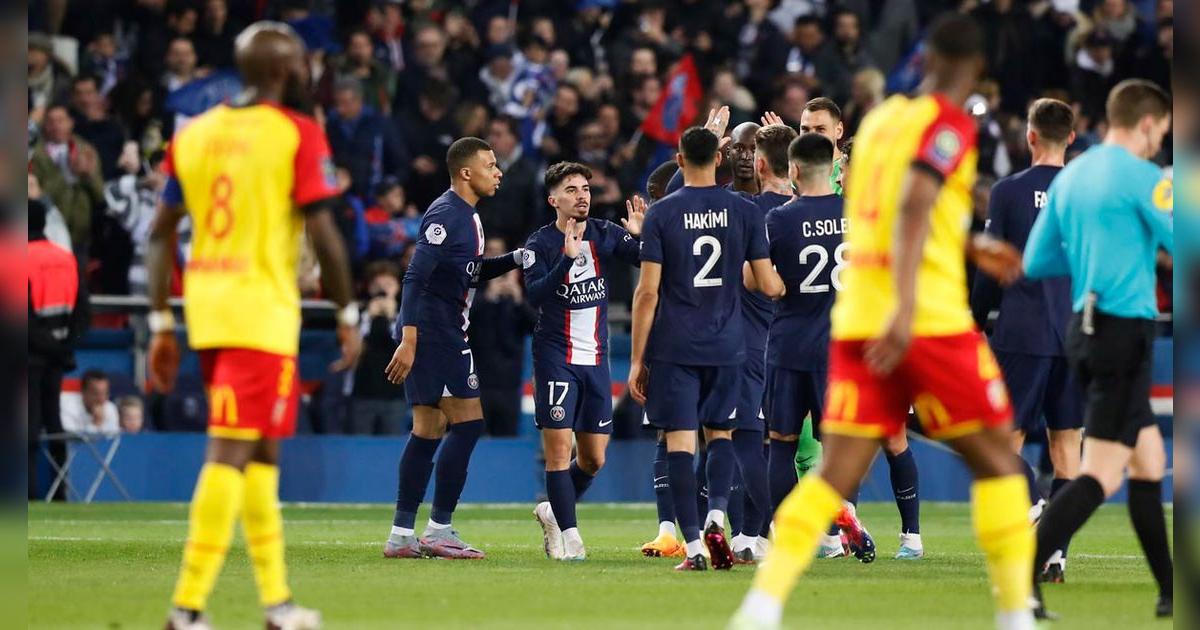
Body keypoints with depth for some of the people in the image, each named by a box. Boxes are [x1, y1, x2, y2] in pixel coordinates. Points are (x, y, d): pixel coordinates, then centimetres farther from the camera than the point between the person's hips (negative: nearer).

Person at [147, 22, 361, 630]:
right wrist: (347, 315, 1)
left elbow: (161, 233, 11)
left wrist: (161, 323, 15)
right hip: (261, 311, -7)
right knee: (231, 454, -8)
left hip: (206, 307, 7)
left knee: (261, 451, 18)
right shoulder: (297, 135, -6)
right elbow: (323, 234, -10)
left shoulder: (193, 134, 11)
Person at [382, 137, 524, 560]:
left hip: (447, 335, 10)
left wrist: (515, 259, 14)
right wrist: (409, 340, -25)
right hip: (432, 333, -10)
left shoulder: (468, 216, 16)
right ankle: (439, 530, -9)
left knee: (428, 431, 9)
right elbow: (415, 277, -20)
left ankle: (402, 535, 10)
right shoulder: (446, 215, -14)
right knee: (468, 422, -11)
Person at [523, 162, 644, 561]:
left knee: (594, 459, 9)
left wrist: (641, 235, -27)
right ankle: (569, 534, -3)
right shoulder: (540, 244, -6)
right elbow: (536, 296, -20)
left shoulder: (605, 235, 3)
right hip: (556, 358, -4)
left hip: (596, 359, 4)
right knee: (558, 449, -10)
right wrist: (567, 257, -32)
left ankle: (554, 512, 31)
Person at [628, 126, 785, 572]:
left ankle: (693, 546, -7)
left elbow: (647, 292, -6)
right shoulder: (745, 212, 0)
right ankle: (716, 516, -6)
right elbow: (769, 286, 0)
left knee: (680, 442, 0)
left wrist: (637, 359, 0)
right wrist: (782, 286, 26)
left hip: (674, 348, -2)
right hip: (726, 346, 2)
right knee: (721, 433, 18)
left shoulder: (662, 214, -4)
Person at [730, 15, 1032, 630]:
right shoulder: (949, 124, -5)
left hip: (856, 319, 6)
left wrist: (971, 248, 42)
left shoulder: (881, 118, 17)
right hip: (928, 320, -6)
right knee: (994, 460, 7)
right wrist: (905, 306, -31)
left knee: (836, 474, 2)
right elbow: (914, 206, -21)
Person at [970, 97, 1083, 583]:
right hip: (1079, 337, 3)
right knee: (1066, 442, 6)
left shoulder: (1008, 192, -4)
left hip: (1022, 334, -3)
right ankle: (1056, 556, 1)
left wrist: (974, 323, 11)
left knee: (1005, 437, 4)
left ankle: (1034, 508, -23)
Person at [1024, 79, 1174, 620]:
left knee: (1149, 464, 16)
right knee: (1101, 475, -10)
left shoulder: (1070, 177, 12)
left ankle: (1169, 593, 19)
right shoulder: (1143, 179, -11)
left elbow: (1036, 262, 15)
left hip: (1085, 329, 9)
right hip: (1125, 331, -9)